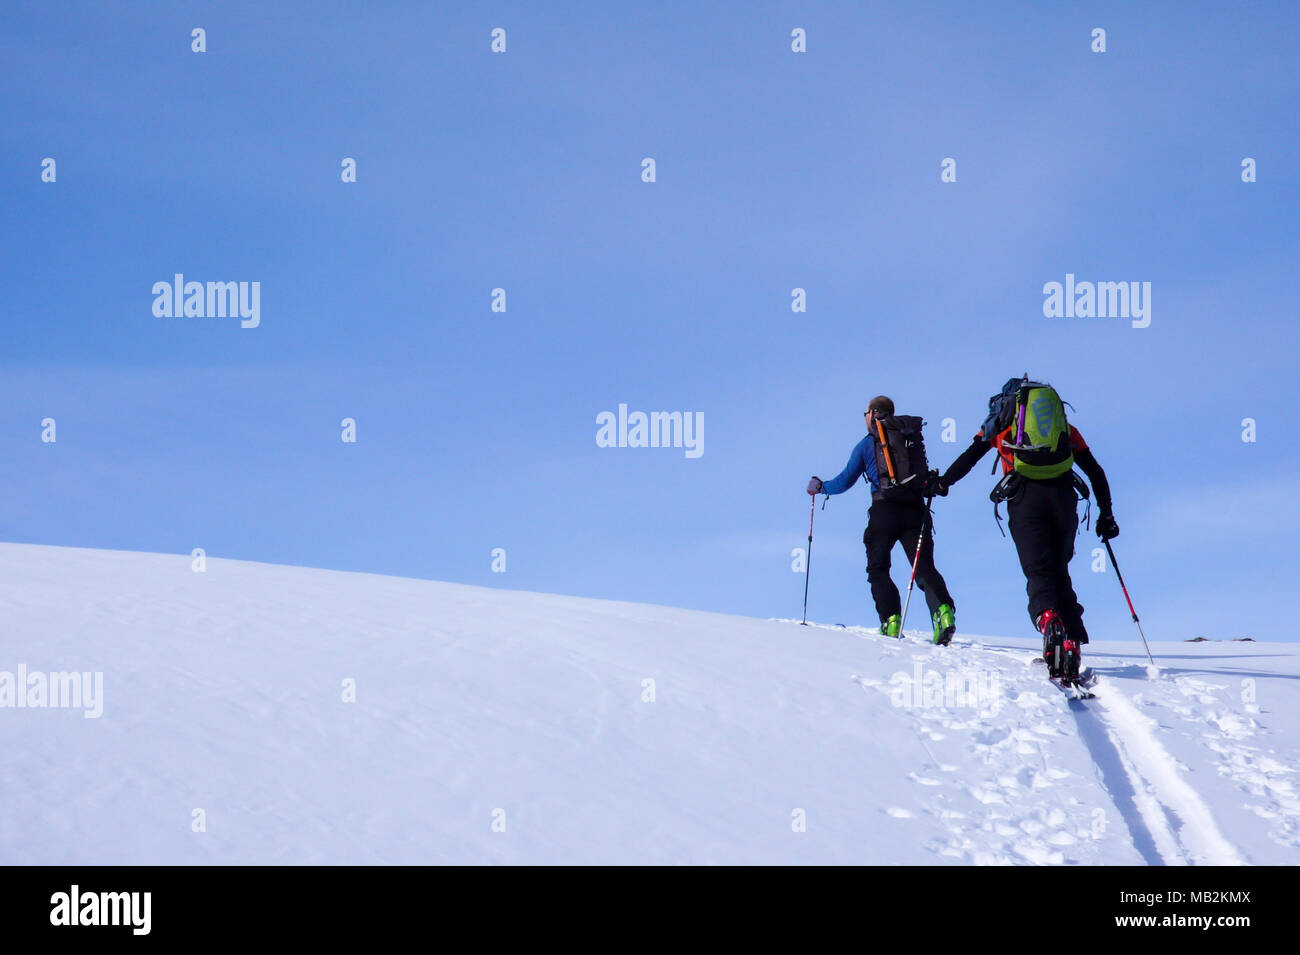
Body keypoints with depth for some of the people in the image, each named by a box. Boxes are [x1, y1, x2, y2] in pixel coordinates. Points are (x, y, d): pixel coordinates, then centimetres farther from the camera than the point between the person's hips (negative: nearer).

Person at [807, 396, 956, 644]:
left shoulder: (868, 443, 9)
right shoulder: (914, 437, 19)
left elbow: (845, 481, 12)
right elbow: (929, 478, 22)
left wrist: (820, 487, 29)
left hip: (885, 509, -3)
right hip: (916, 509, 3)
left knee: (878, 569, 7)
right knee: (924, 567, -2)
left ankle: (891, 620, -11)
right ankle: (943, 610, -27)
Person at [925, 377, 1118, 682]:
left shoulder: (1001, 419, 22)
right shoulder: (1066, 427, 27)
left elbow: (969, 456, 17)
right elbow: (1095, 471, 24)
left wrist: (942, 483, 30)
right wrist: (1106, 515, 28)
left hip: (1024, 497, -2)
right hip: (1063, 498, 2)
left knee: (1038, 572, -8)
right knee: (1060, 572, 11)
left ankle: (1048, 619, -40)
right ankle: (1072, 644, -6)